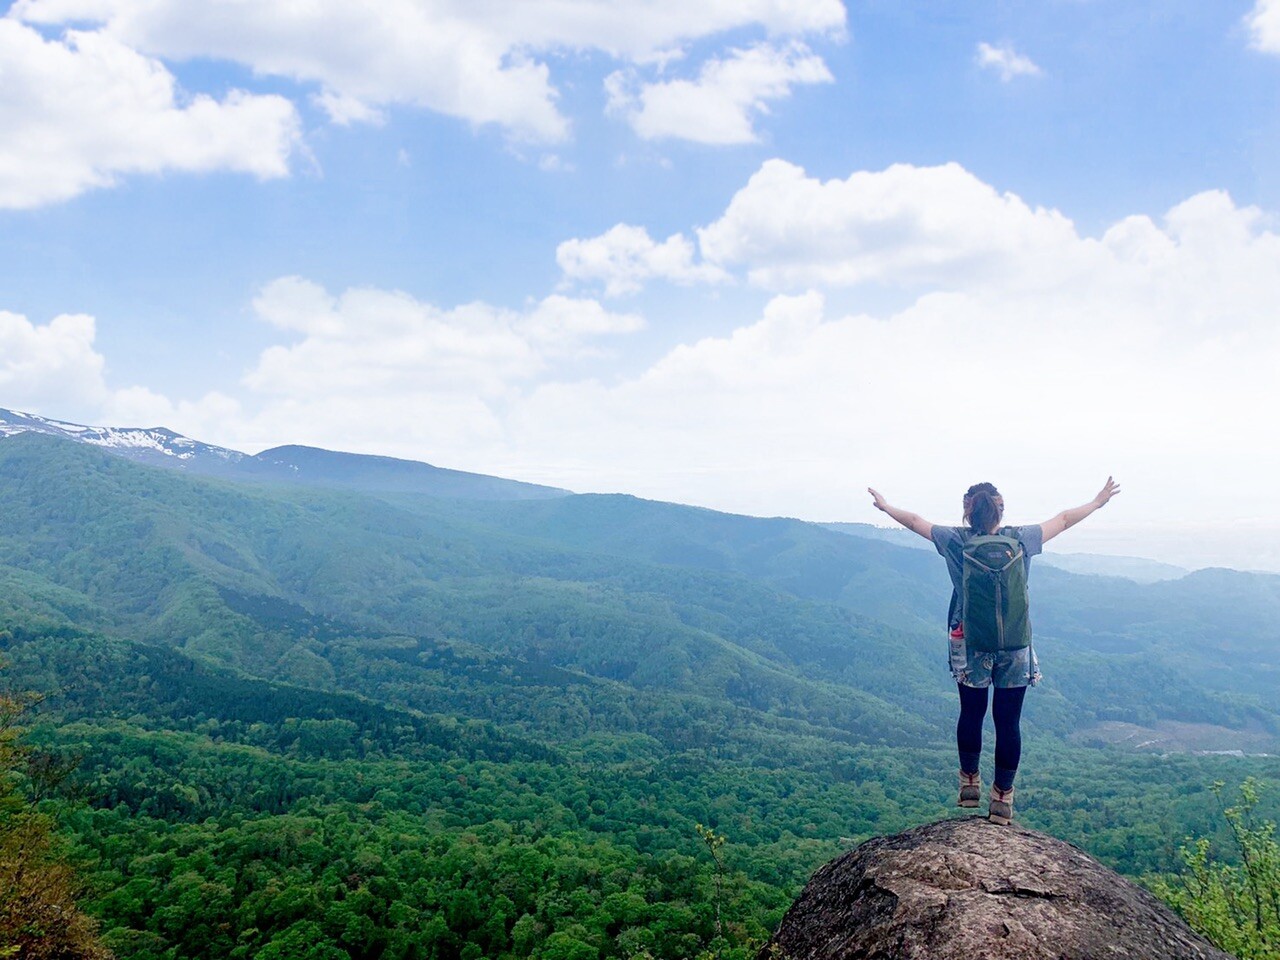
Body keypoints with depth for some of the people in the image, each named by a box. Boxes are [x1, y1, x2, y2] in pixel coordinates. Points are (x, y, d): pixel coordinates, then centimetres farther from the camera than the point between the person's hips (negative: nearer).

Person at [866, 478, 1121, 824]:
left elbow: (914, 521, 9)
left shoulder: (956, 541, -6)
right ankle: (1002, 799, 11)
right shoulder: (1021, 539, -4)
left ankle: (969, 784, 28)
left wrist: (886, 506, 26)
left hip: (969, 644, 0)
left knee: (971, 713, 17)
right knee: (1008, 721, 6)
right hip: (1015, 646, 0)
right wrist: (1098, 501, 24)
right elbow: (1064, 519, 10)